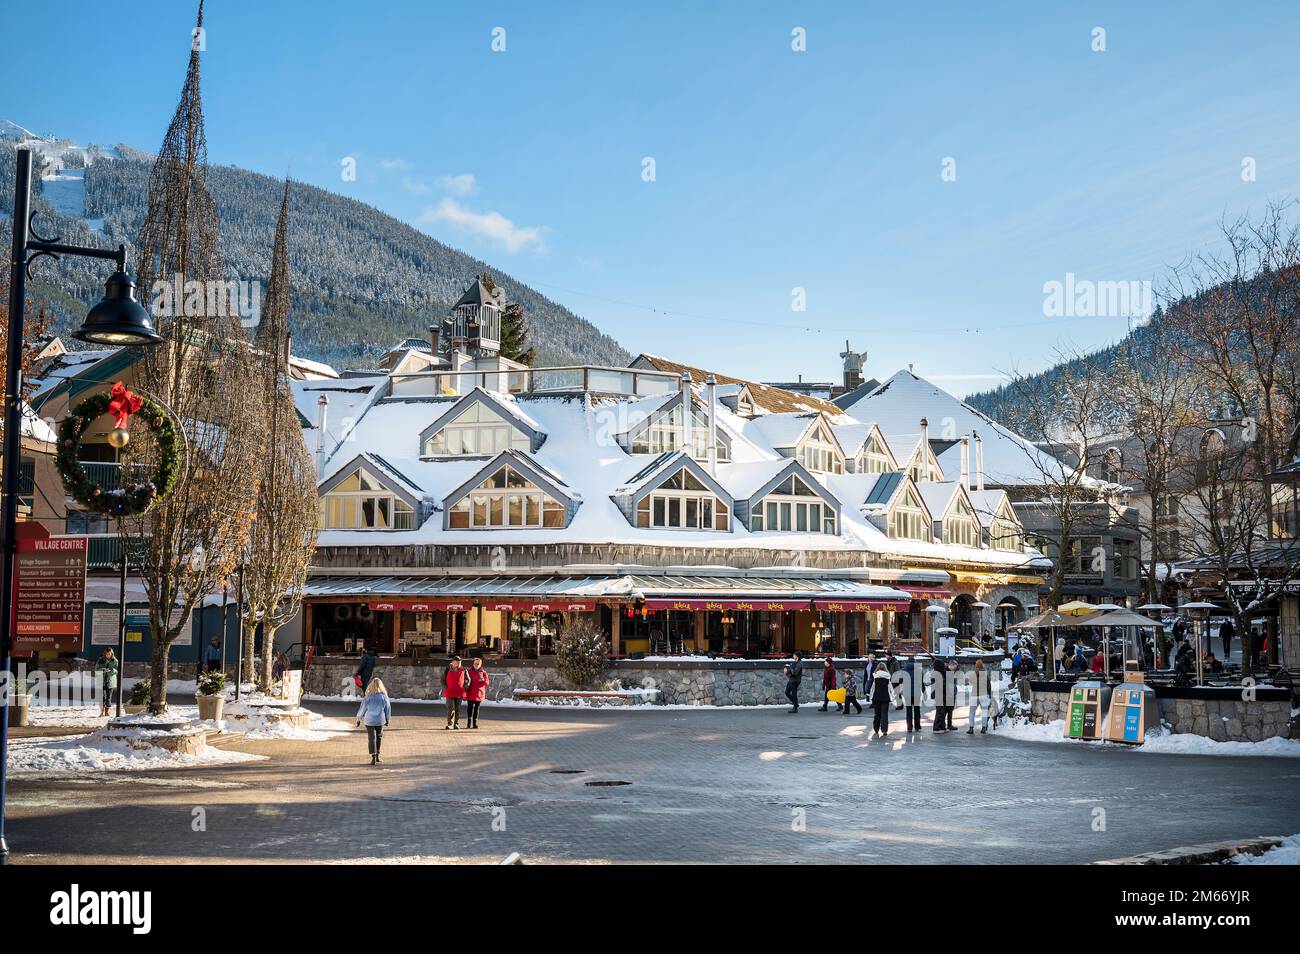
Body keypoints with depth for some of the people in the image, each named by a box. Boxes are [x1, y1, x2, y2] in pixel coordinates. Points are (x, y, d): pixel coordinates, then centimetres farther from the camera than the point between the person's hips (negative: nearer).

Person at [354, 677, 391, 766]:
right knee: (379, 737, 19)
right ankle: (377, 756, 22)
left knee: (371, 738, 2)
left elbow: (362, 709, -2)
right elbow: (388, 709, 5)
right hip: (380, 720, 2)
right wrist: (387, 719, 20)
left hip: (369, 720, -2)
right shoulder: (384, 696, -4)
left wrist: (358, 719, 13)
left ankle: (373, 758, -1)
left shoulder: (368, 697, -9)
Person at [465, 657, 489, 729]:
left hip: (479, 693, 2)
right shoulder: (469, 671, 4)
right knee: (470, 707, -10)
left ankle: (475, 723, 10)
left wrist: (483, 680, -18)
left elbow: (487, 683, 5)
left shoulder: (483, 672, 7)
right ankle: (469, 722, -5)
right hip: (470, 693, -2)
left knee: (476, 708, 5)